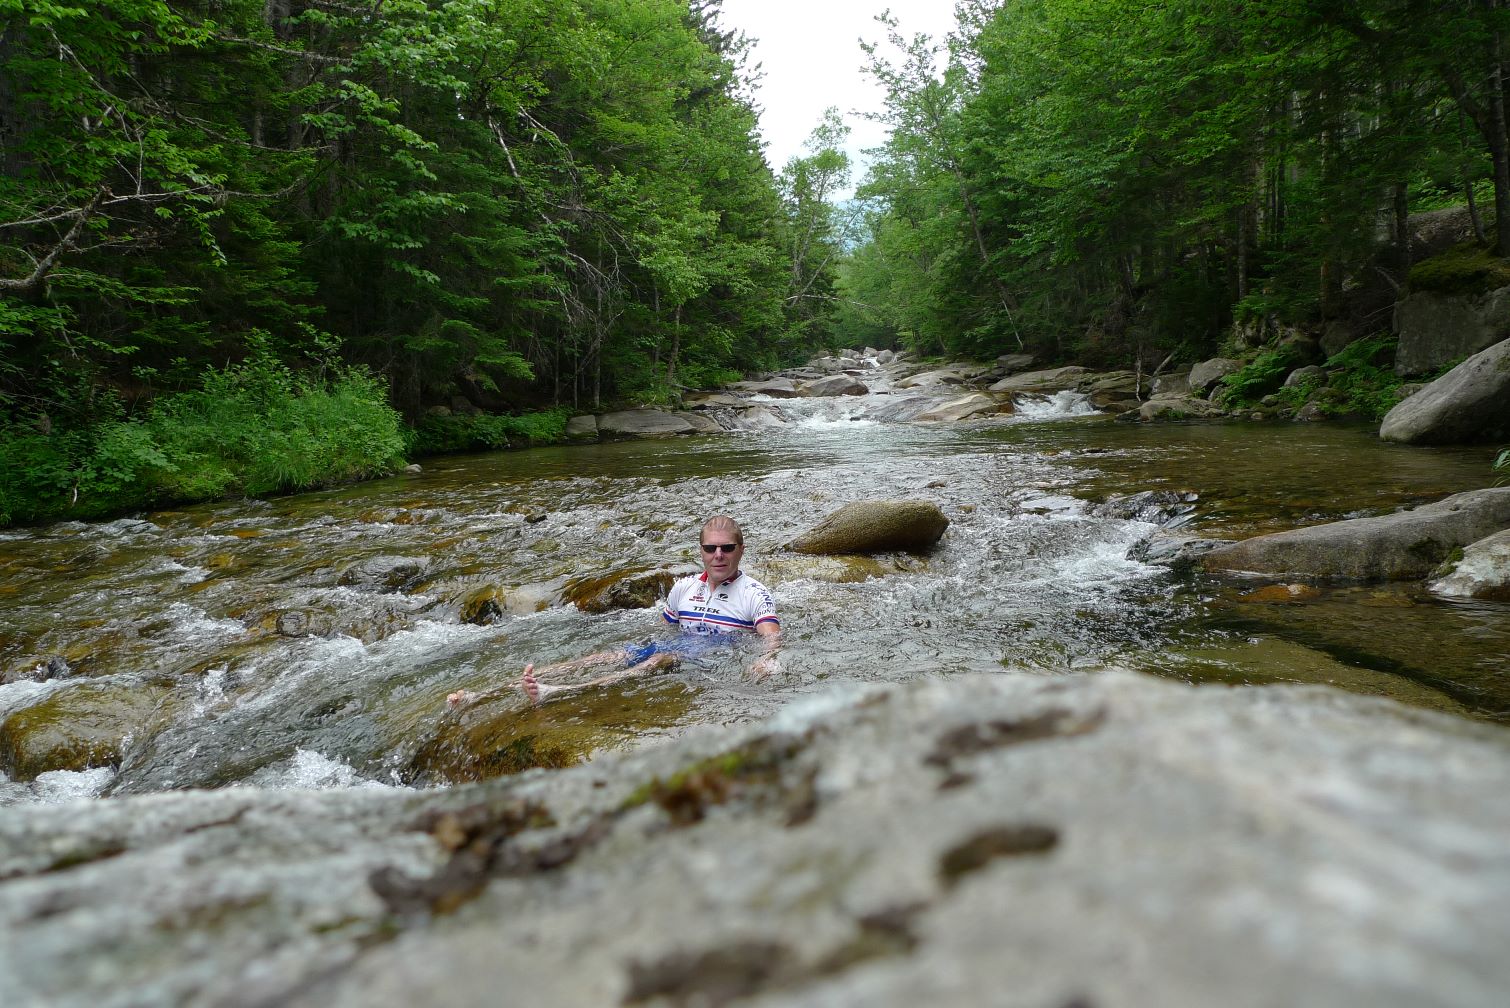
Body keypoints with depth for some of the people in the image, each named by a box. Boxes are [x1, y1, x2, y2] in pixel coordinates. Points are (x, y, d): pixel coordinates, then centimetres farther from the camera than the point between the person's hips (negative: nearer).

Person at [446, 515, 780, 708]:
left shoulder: (754, 593, -1)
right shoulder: (684, 587, 16)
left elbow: (772, 638, -14)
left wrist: (765, 661, -35)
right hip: (675, 649, 6)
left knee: (661, 660, -37)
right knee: (602, 658, -15)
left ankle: (555, 693, -56)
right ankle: (482, 695, -27)